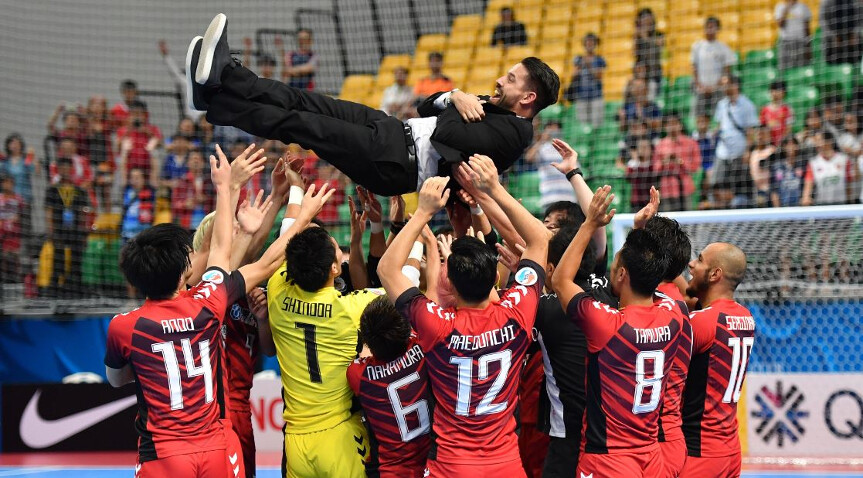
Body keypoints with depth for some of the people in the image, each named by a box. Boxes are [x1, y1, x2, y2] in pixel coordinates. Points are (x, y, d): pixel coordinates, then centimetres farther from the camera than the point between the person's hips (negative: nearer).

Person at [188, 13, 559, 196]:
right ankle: (224, 79, -6)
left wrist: (458, 107, -1)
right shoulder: (492, 108, 21)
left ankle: (218, 101, -10)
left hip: (398, 162, -9)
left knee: (302, 125, -13)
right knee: (309, 104, -3)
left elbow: (452, 135, -22)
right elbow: (428, 108, 24)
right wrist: (456, 97, 4)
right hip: (397, 130, 9)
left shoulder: (515, 132, -9)